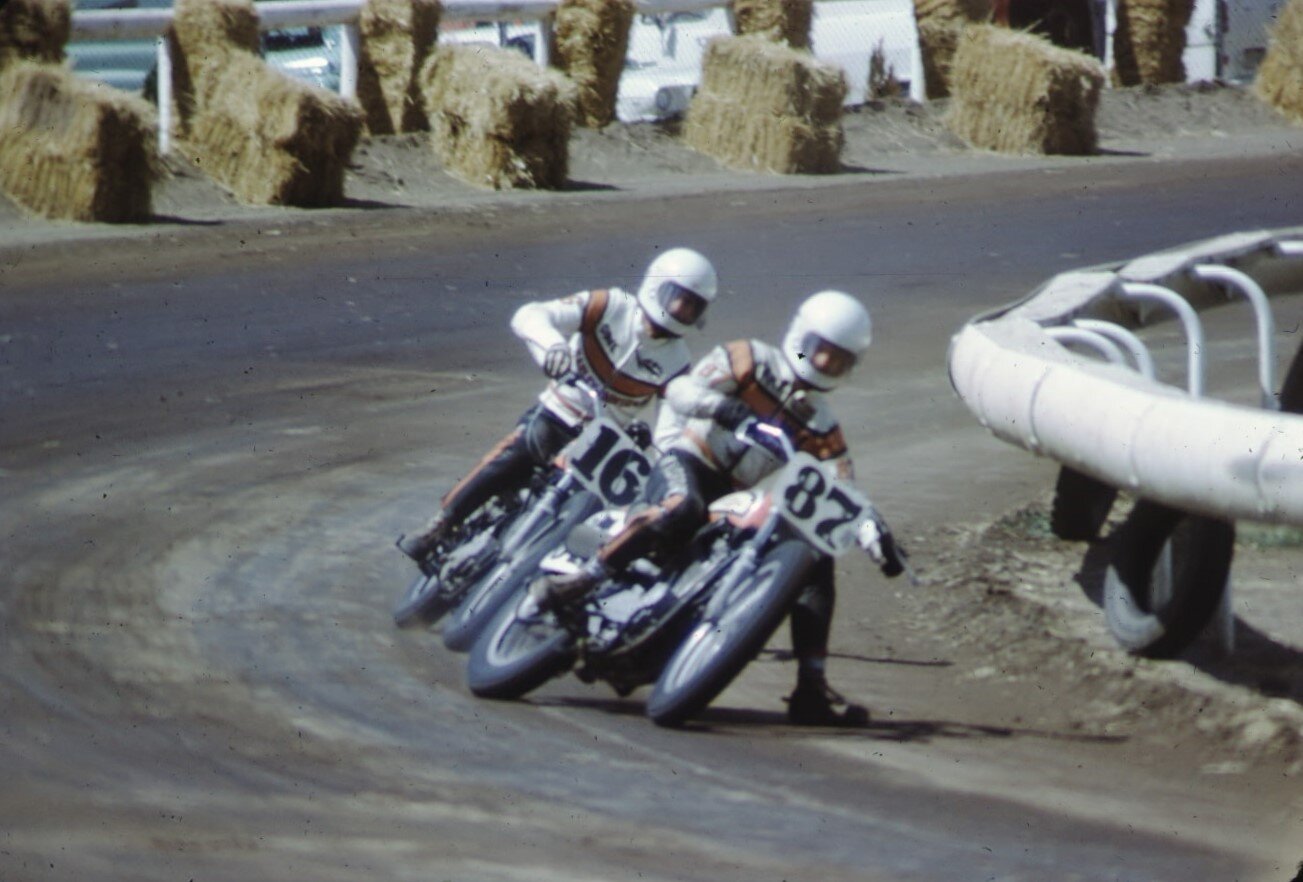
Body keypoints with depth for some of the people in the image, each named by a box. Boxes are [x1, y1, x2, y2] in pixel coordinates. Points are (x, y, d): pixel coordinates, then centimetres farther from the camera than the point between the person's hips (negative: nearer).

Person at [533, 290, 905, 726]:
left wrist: (874, 535, -11)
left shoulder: (820, 425, 14)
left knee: (816, 559, -2)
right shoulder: (748, 361, -1)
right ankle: (580, 578, -40)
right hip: (684, 465, -6)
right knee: (682, 510, -42)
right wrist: (722, 406, -34)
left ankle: (811, 689, -1)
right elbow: (680, 391, -14)